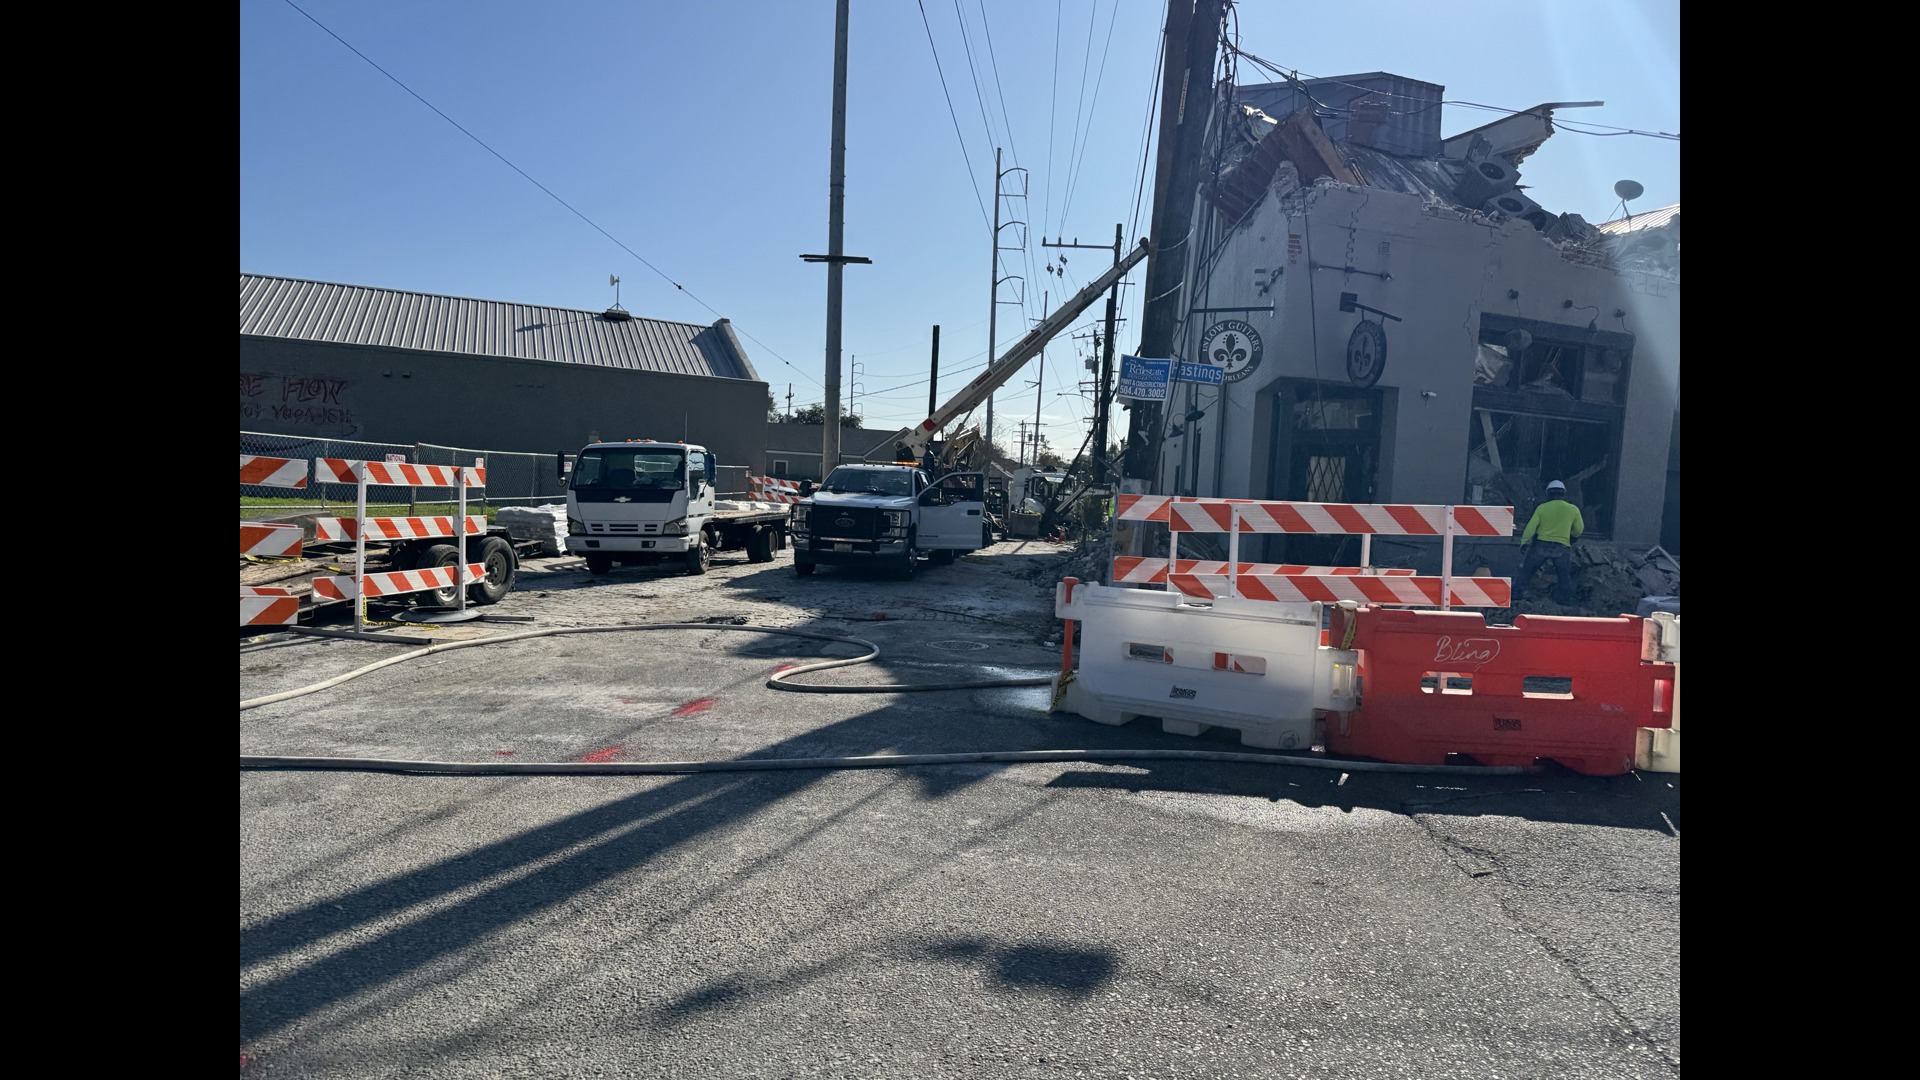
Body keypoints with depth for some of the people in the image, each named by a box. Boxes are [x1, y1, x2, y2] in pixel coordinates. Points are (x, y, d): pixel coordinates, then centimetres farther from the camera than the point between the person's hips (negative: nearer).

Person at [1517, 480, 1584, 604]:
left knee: (1526, 571, 14)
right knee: (1564, 579, 12)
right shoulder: (1573, 509, 0)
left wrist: (1523, 542, 7)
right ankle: (1563, 602, 14)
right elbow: (1579, 530, 10)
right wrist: (1573, 536, 32)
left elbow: (1531, 527, -5)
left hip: (1542, 545, 0)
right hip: (1562, 548, 0)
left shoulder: (1542, 508, -3)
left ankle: (1520, 593, 14)